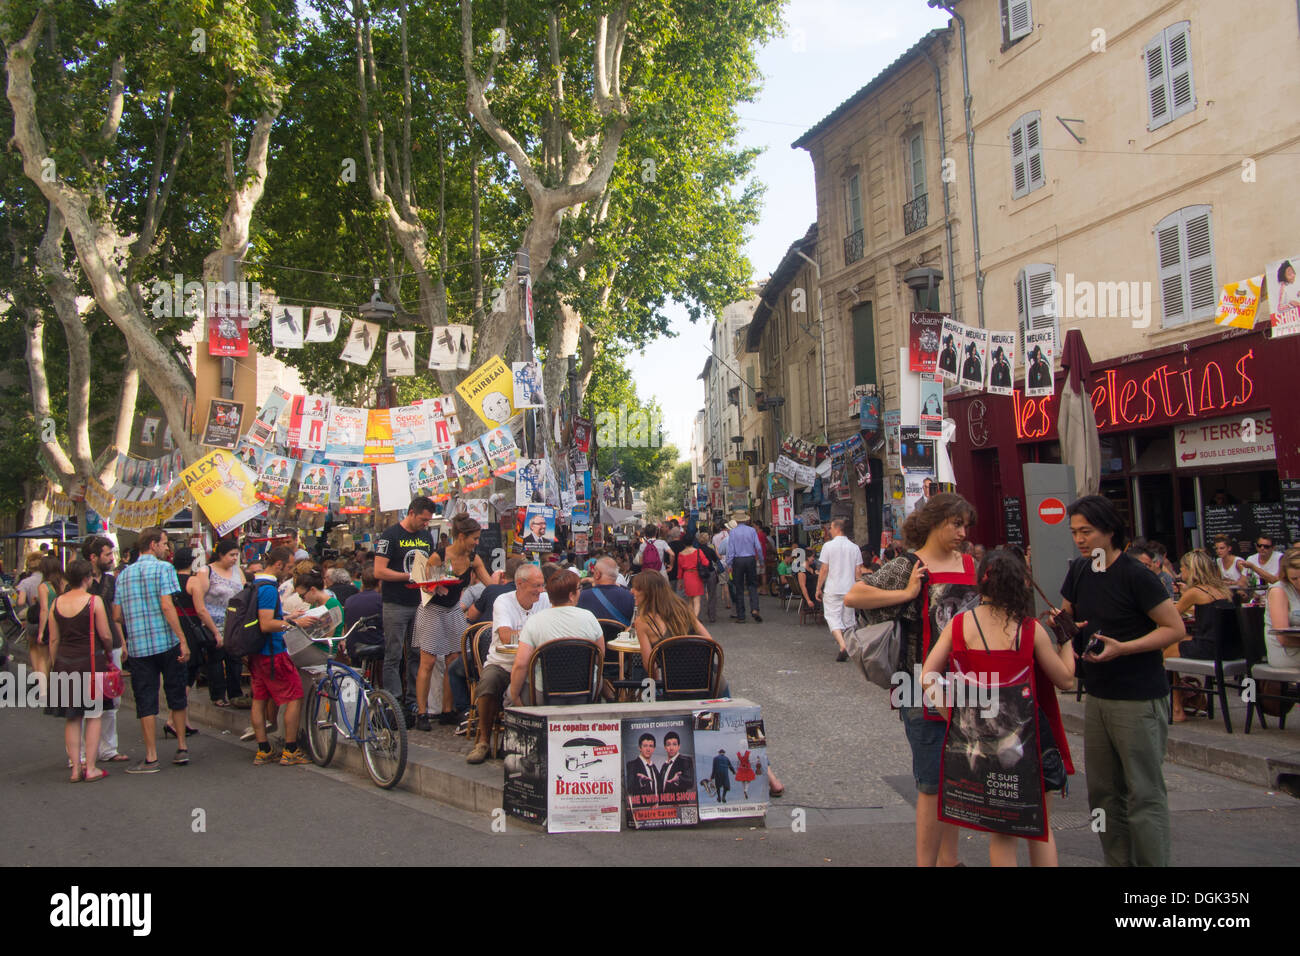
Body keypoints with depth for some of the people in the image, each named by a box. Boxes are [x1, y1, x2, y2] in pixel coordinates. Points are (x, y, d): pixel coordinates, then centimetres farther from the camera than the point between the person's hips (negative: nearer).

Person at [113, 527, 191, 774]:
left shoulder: (124, 574, 9)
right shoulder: (163, 568, -6)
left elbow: (117, 616, 9)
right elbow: (167, 606, -16)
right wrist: (183, 640, -16)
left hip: (138, 646, 3)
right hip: (167, 642, -3)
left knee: (146, 702, 5)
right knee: (176, 696, 12)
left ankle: (151, 758, 4)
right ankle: (181, 748, 18)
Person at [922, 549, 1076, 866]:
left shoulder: (960, 623, -6)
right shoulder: (1031, 629, -9)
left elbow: (927, 676, -7)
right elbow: (1065, 679, 2)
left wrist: (953, 711, 3)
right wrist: (1066, 640, 14)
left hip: (978, 732, 2)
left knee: (1000, 830, 16)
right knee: (1040, 826, 18)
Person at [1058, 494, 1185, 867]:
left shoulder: (1135, 576, -14)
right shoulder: (1079, 571, 7)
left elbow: (1175, 628, -14)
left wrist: (1122, 648, -23)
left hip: (1139, 699, -7)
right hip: (1098, 696, 7)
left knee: (1144, 796, -3)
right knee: (1103, 793, 12)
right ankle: (1119, 862, 23)